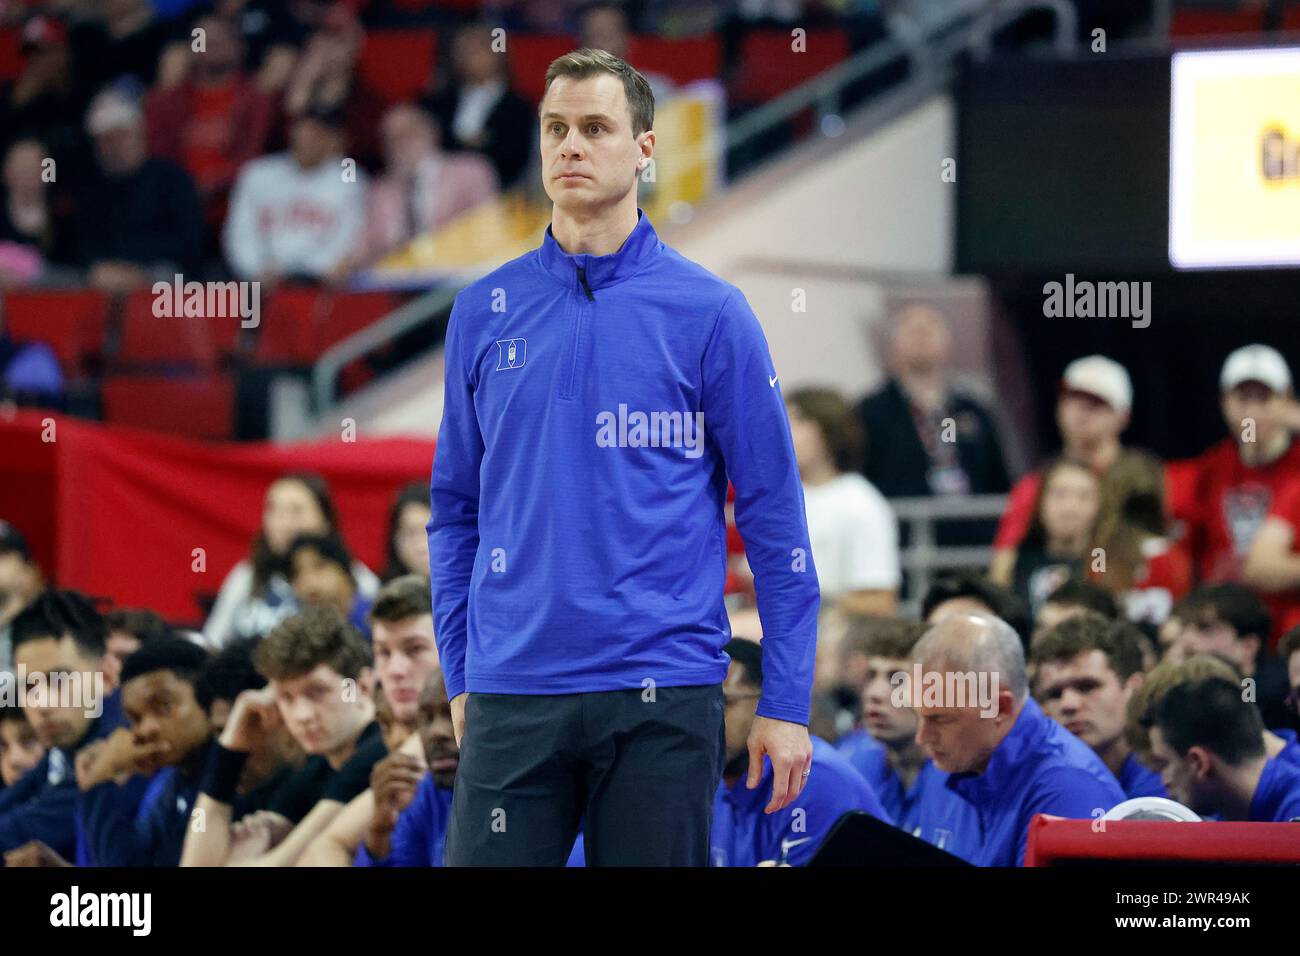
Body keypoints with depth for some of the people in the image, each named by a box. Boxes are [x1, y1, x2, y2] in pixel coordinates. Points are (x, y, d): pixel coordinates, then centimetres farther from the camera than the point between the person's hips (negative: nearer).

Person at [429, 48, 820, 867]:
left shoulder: (710, 313, 0)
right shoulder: (484, 313, 9)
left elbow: (774, 512, 0)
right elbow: (457, 507, 15)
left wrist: (787, 704, -4)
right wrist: (459, 676, 9)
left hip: (664, 698, -2)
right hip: (513, 697, 2)